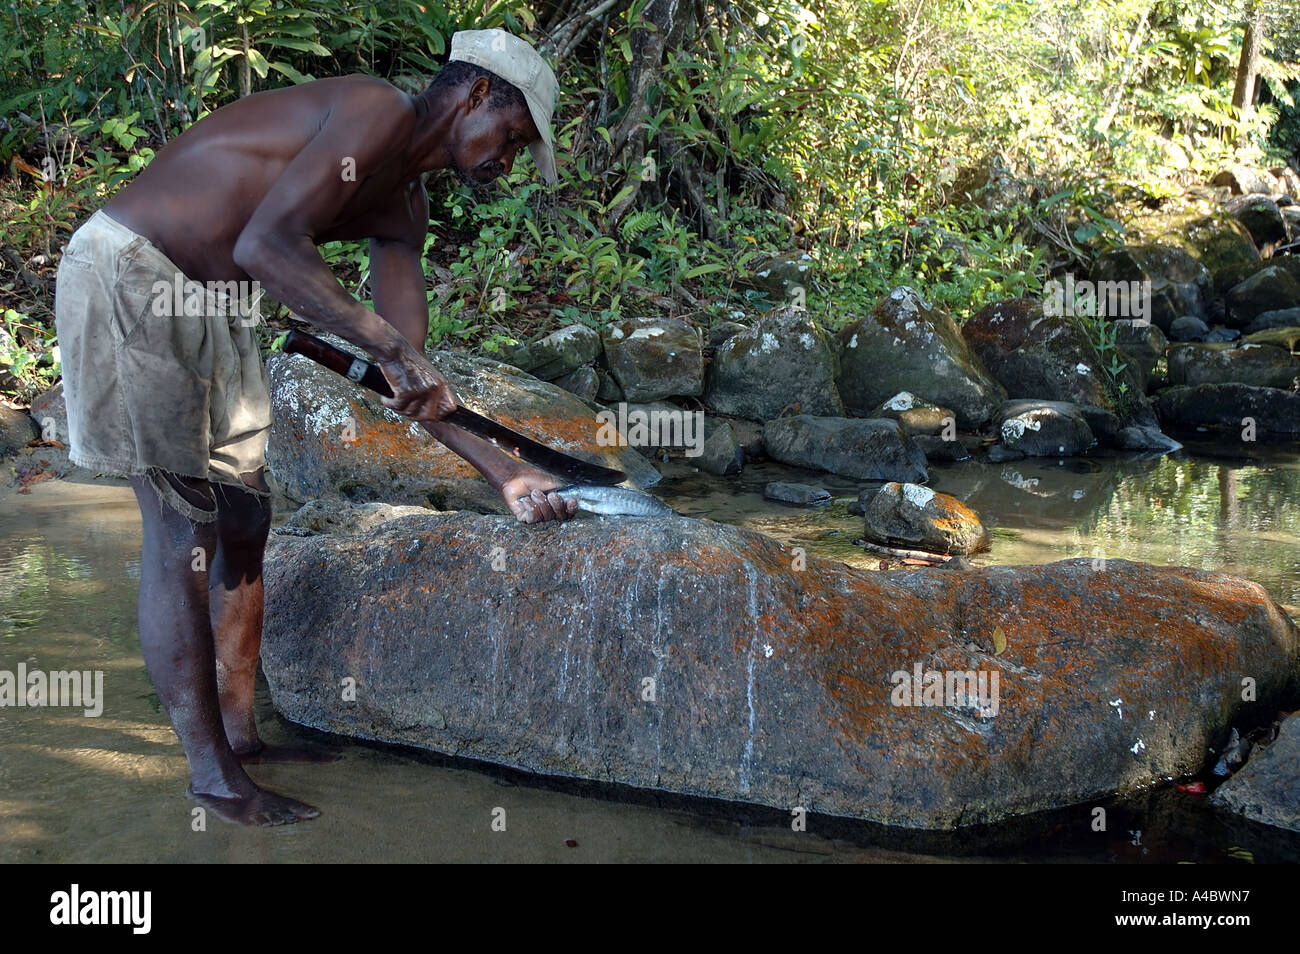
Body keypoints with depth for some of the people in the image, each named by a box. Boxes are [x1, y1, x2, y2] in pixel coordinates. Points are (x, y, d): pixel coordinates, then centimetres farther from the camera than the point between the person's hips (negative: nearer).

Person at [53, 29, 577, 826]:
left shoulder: (403, 209, 13)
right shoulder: (379, 111, -16)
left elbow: (409, 381, 12)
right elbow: (266, 244, -28)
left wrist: (501, 469, 8)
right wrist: (390, 347, -29)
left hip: (207, 301, 10)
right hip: (125, 273, -10)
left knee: (245, 518, 12)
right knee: (183, 533, -8)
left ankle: (239, 733, 23)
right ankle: (211, 775, 0)